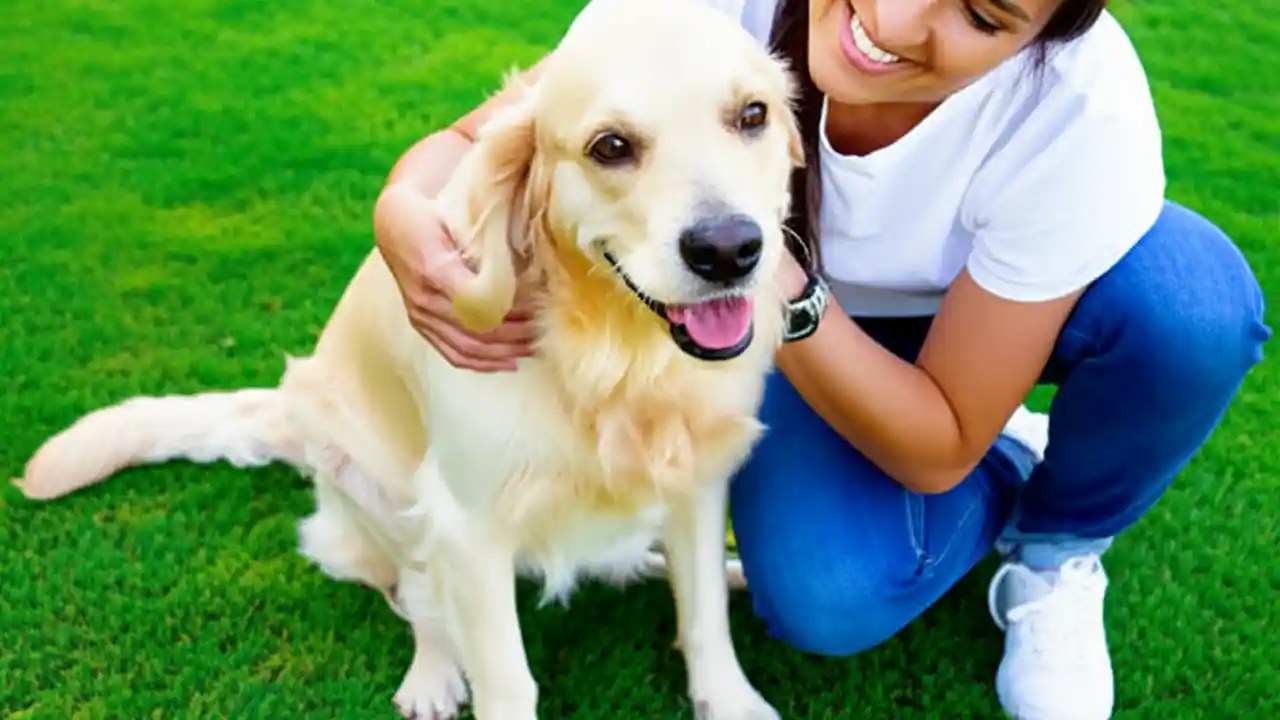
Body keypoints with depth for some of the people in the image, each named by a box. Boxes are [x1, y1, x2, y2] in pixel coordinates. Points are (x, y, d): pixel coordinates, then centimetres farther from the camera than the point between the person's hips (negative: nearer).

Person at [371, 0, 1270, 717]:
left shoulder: (1082, 110, -36)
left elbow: (937, 447, -28)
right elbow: (469, 143, -21)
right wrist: (405, 215, -44)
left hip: (990, 303, 0)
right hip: (798, 304, 1)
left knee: (1186, 298, -32)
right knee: (828, 601, -22)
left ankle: (1061, 547, 0)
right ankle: (1007, 480, 12)